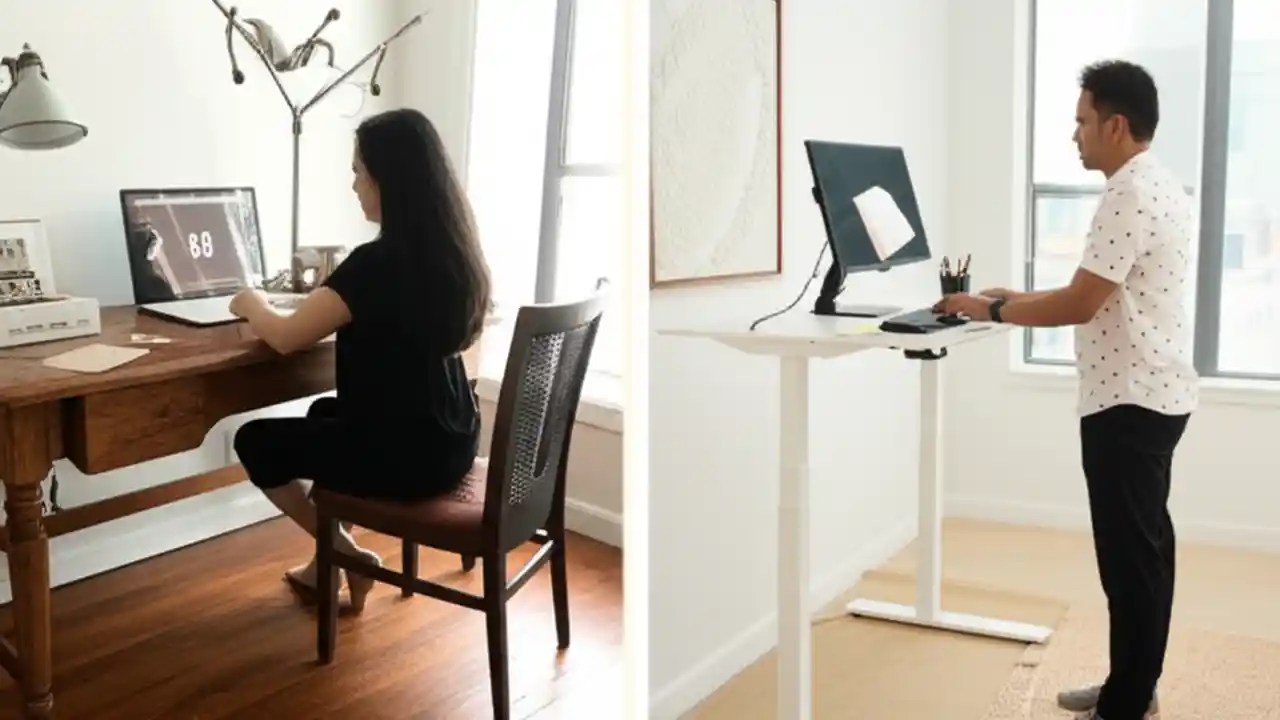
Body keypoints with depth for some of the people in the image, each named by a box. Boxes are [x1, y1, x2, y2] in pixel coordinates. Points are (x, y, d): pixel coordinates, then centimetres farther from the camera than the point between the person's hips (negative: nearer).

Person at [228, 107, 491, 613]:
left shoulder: (377, 262, -23)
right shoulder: (452, 249, 2)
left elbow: (286, 337, -15)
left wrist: (251, 304, 5)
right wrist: (323, 300, 15)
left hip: (403, 452, -8)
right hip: (449, 441, 8)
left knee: (255, 441, 14)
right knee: (326, 412, 34)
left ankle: (347, 556, 19)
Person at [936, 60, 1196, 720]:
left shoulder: (1128, 197, -19)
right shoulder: (1161, 188, 15)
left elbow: (1082, 304, -21)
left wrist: (992, 310, -11)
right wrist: (1019, 299, 14)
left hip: (1128, 400, -11)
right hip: (1155, 393, 11)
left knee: (1128, 555, -3)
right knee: (1144, 546, 16)